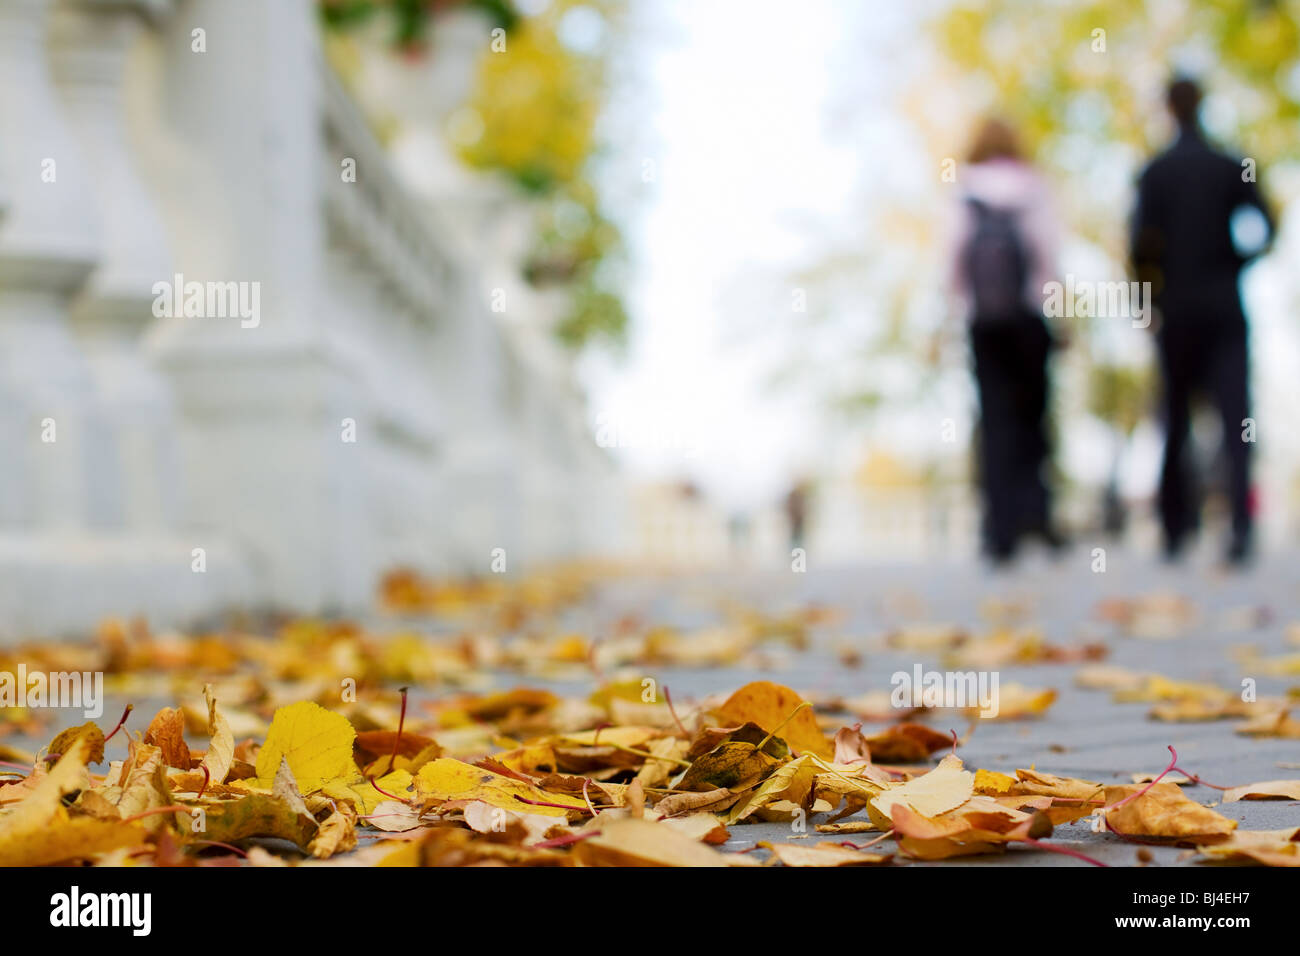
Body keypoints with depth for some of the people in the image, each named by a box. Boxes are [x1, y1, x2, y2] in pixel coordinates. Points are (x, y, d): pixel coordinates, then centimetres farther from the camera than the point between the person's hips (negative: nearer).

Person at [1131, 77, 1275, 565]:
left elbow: (1141, 245, -8)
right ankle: (1241, 520, -23)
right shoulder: (1232, 167, 0)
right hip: (1224, 306, -1)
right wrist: (1236, 263, 8)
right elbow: (1266, 226, -7)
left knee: (1176, 419, 11)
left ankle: (1177, 528, 18)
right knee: (1235, 413, -6)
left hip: (1177, 309, 1)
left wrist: (1150, 298, 4)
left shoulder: (1155, 173, -2)